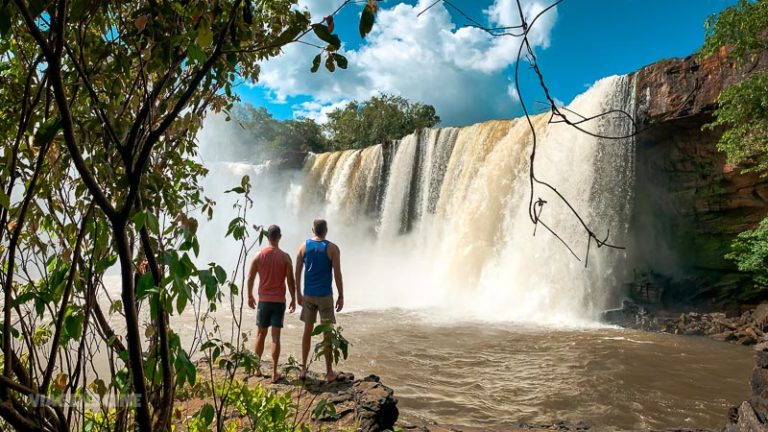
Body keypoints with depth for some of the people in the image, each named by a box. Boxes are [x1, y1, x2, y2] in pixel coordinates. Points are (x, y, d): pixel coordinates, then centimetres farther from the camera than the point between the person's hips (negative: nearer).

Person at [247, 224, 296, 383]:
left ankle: (257, 368, 25)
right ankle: (274, 373, 2)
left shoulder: (259, 255, -3)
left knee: (261, 334, 15)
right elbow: (290, 280, -5)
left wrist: (250, 296, 14)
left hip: (264, 300, 2)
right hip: (279, 300, -1)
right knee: (276, 336, 0)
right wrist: (293, 299, 6)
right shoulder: (285, 257, -6)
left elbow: (250, 278, 1)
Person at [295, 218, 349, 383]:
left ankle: (303, 369, 19)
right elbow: (337, 274, -10)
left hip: (308, 295, 4)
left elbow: (297, 272, 3)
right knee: (327, 333, 3)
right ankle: (329, 373, 9)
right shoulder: (332, 248, -8)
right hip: (325, 295, -3)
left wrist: (298, 294, 12)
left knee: (308, 330, 13)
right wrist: (341, 297, -3)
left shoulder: (304, 246, 1)